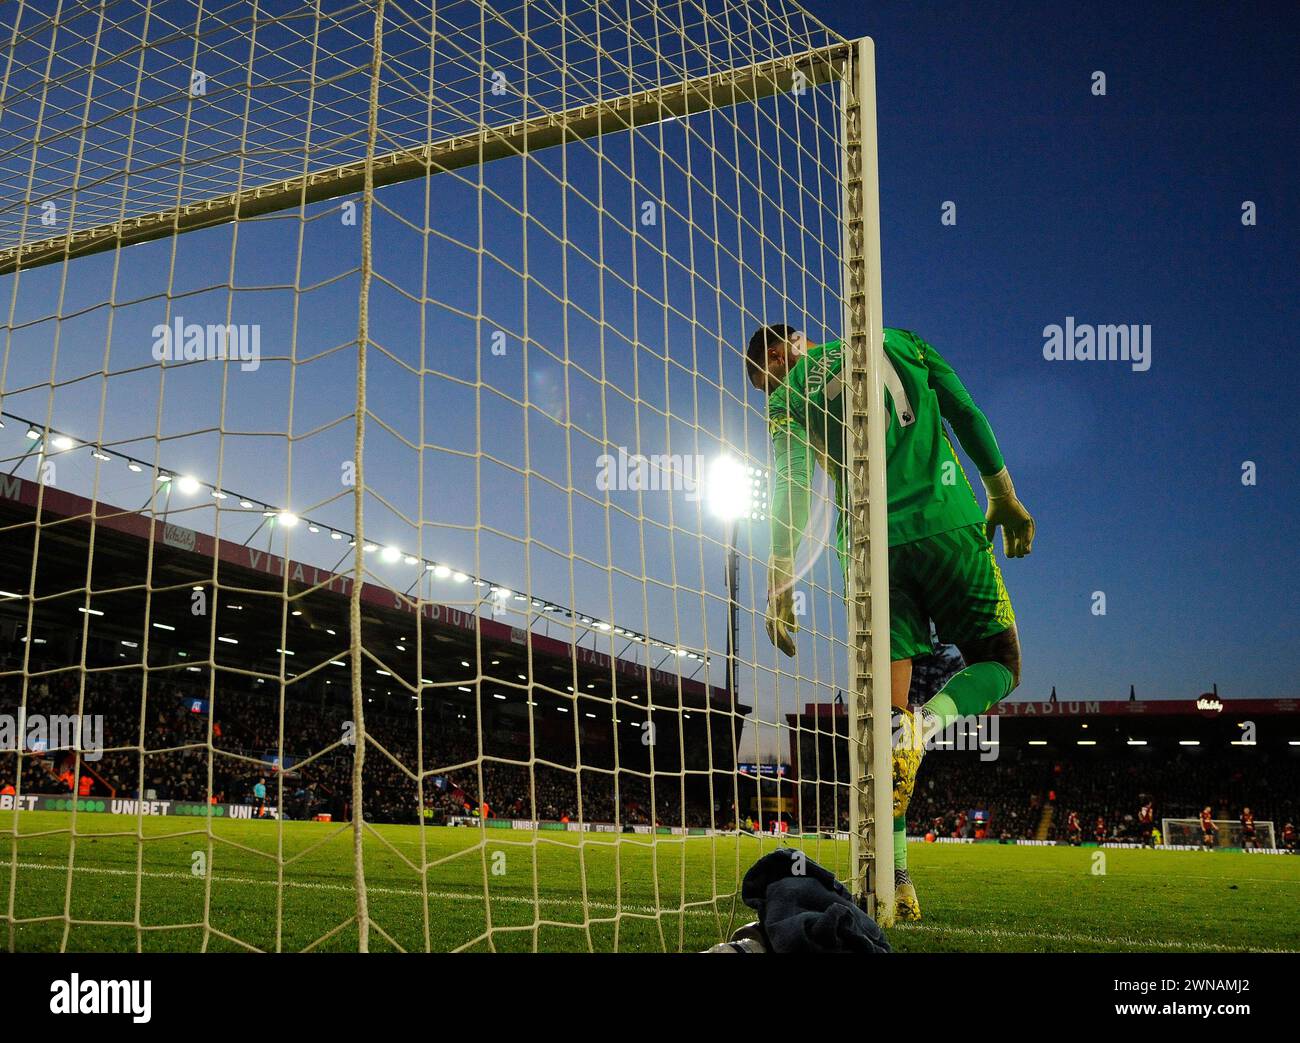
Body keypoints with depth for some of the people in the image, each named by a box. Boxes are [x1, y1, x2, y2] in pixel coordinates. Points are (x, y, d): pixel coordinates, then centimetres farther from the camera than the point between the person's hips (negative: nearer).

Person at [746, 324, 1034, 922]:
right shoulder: (897, 342, 17)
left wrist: (780, 585, 2)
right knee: (997, 662, 15)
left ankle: (895, 883, -4)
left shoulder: (790, 399, 10)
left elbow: (790, 497, 0)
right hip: (948, 526, 0)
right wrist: (1004, 498, 17)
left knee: (884, 711, 2)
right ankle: (929, 720, -20)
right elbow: (968, 416, 12)